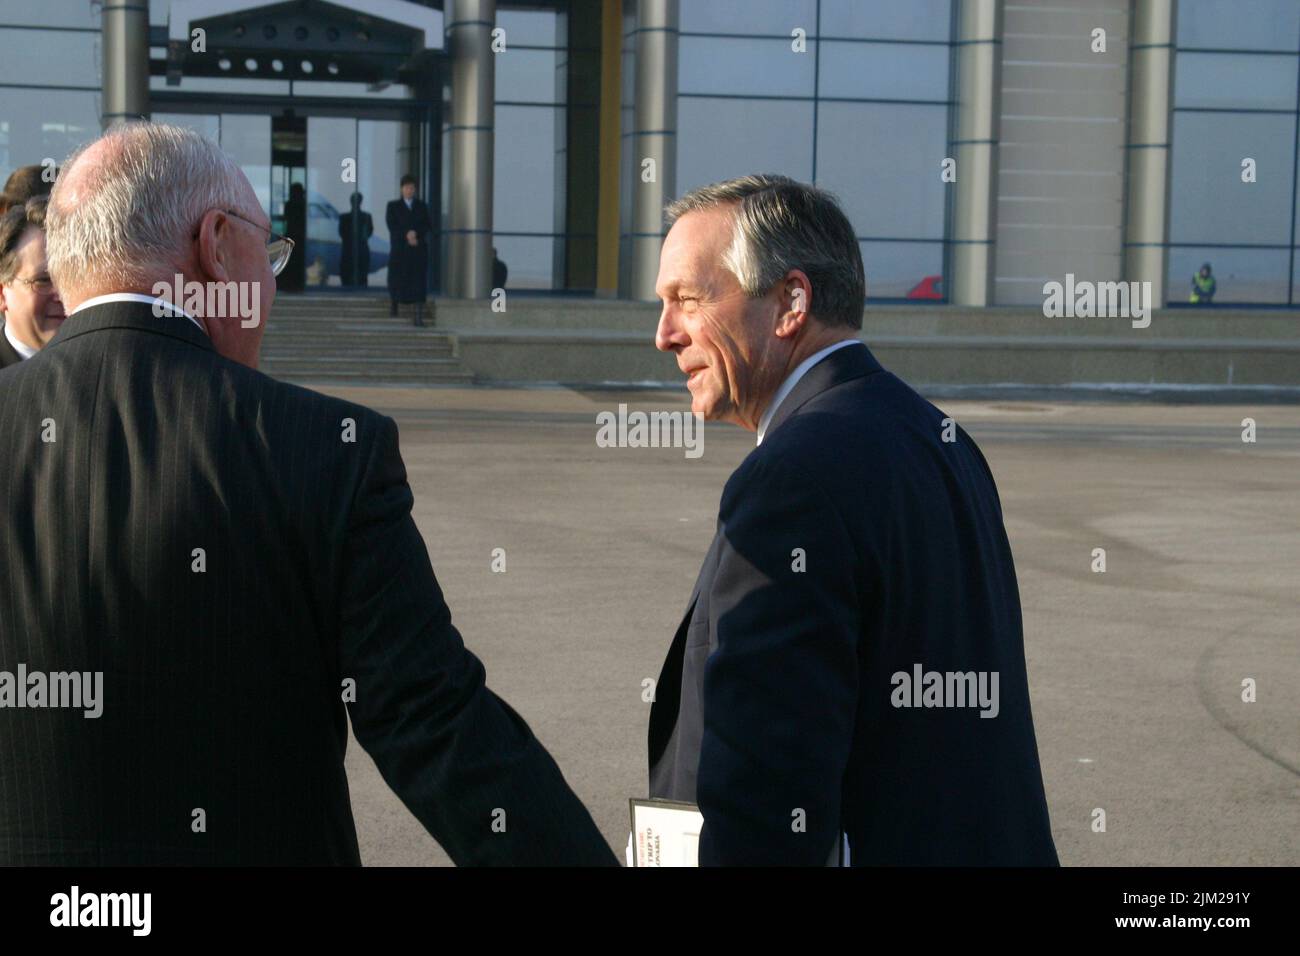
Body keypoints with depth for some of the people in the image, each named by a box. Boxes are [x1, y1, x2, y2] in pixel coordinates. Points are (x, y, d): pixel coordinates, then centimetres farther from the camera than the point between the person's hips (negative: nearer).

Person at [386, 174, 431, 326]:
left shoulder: (422, 207, 11)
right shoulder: (393, 206, 6)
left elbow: (428, 226, 2)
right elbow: (392, 226, -5)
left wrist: (416, 233, -14)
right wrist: (407, 236, -16)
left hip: (419, 249, 1)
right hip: (400, 249, -1)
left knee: (419, 283, -8)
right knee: (397, 279, 0)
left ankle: (419, 317, -12)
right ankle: (393, 300, 34)